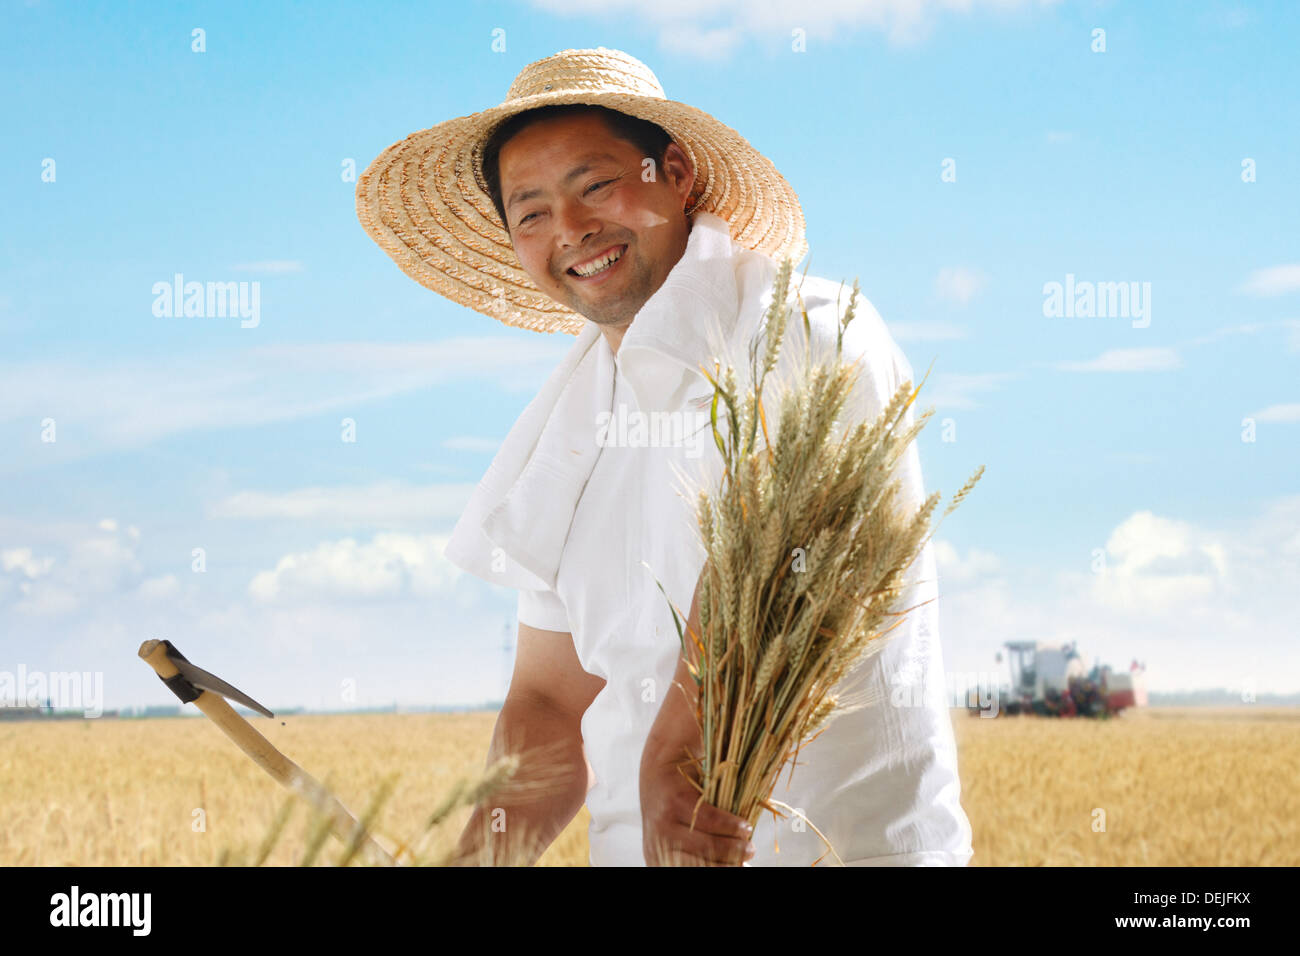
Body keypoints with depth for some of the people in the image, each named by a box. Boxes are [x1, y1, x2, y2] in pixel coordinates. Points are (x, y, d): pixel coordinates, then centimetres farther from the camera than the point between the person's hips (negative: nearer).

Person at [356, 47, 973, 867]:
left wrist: (671, 757, -34)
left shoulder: (808, 332, -6)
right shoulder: (572, 425, 14)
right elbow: (552, 700, 16)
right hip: (634, 845, 5)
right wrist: (479, 860, 2)